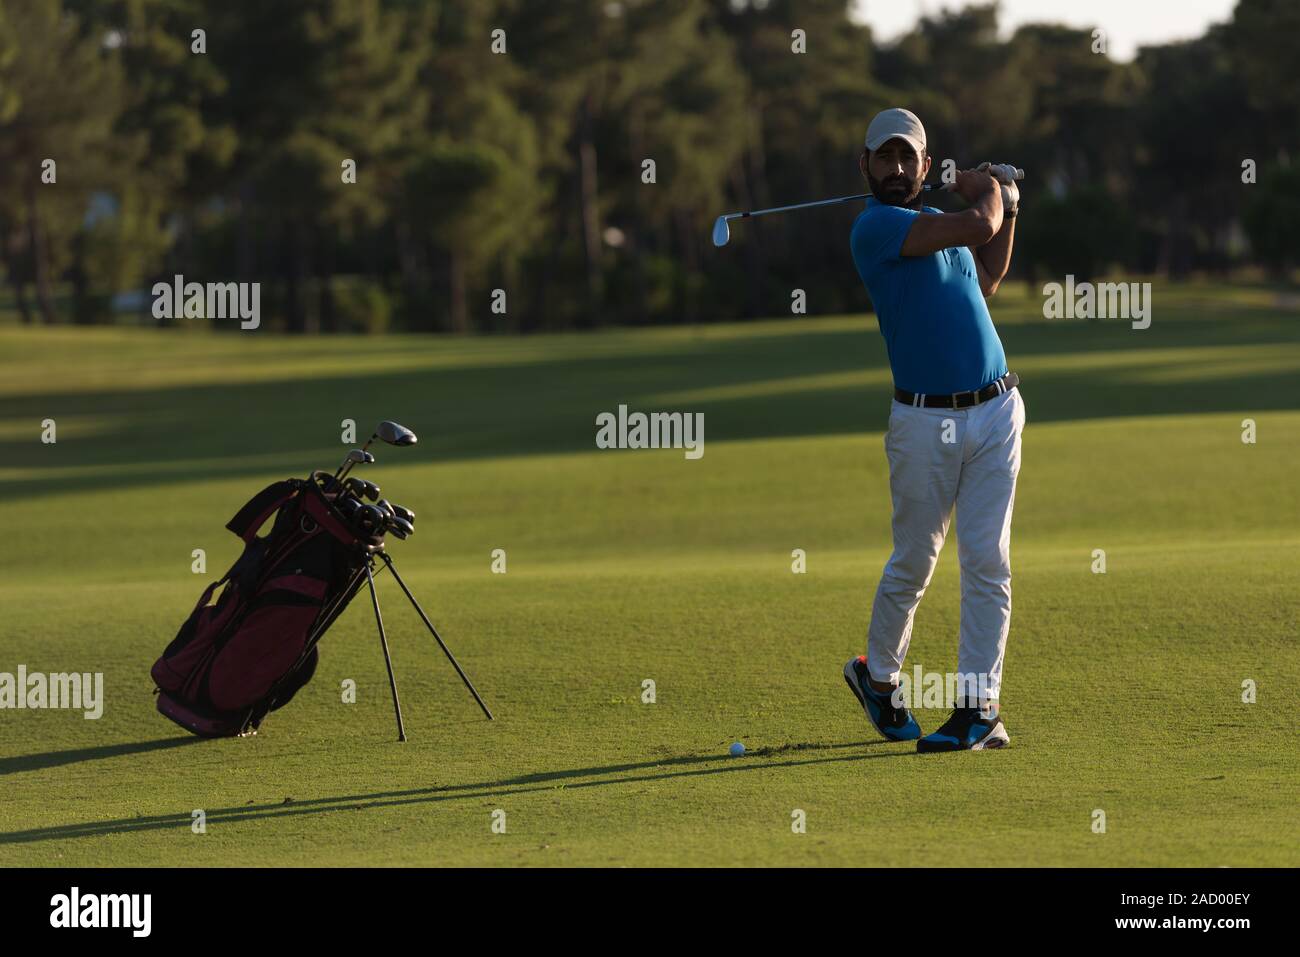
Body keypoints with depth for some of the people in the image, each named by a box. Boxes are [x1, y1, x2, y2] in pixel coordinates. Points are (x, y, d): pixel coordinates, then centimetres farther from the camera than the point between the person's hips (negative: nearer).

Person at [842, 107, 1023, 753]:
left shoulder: (939, 221, 15)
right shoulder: (875, 226, -10)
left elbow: (984, 281, 34)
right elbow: (977, 225, -18)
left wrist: (1006, 208, 24)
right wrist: (986, 193, 4)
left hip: (996, 411, 6)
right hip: (925, 420, -5)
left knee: (988, 561, -1)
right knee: (913, 562, 5)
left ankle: (979, 706, -1)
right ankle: (877, 674, 29)